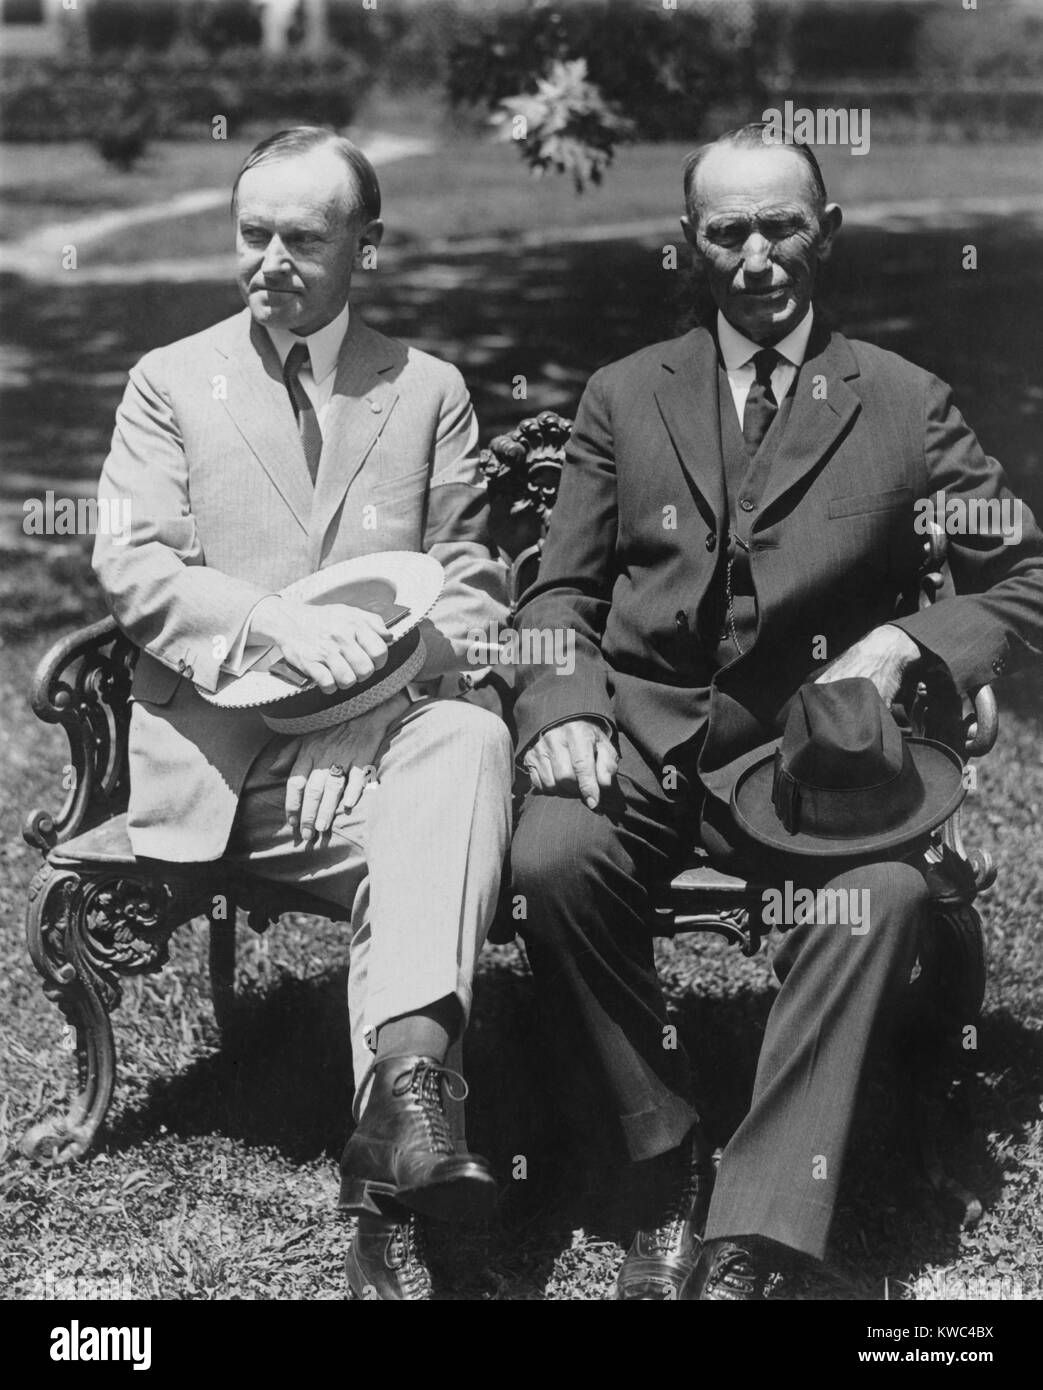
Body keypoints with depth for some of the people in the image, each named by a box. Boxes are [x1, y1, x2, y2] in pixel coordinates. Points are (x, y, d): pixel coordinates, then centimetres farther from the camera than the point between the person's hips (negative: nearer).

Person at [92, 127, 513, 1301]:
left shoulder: (431, 391, 17)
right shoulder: (168, 381, 14)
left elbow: (471, 586, 13)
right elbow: (131, 567, 1)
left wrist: (393, 652, -10)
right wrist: (279, 624, -17)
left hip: (380, 729, 2)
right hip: (219, 745, -1)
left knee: (473, 740, -35)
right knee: (408, 859, -32)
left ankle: (402, 1076, -46)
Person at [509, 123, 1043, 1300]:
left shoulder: (906, 406, 11)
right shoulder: (625, 397, 15)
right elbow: (560, 594, 14)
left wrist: (904, 640, -7)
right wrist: (561, 707, -7)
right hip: (641, 730, 1)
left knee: (886, 890, -33)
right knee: (551, 860, -31)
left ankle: (752, 1234, -26)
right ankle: (666, 1174, -12)